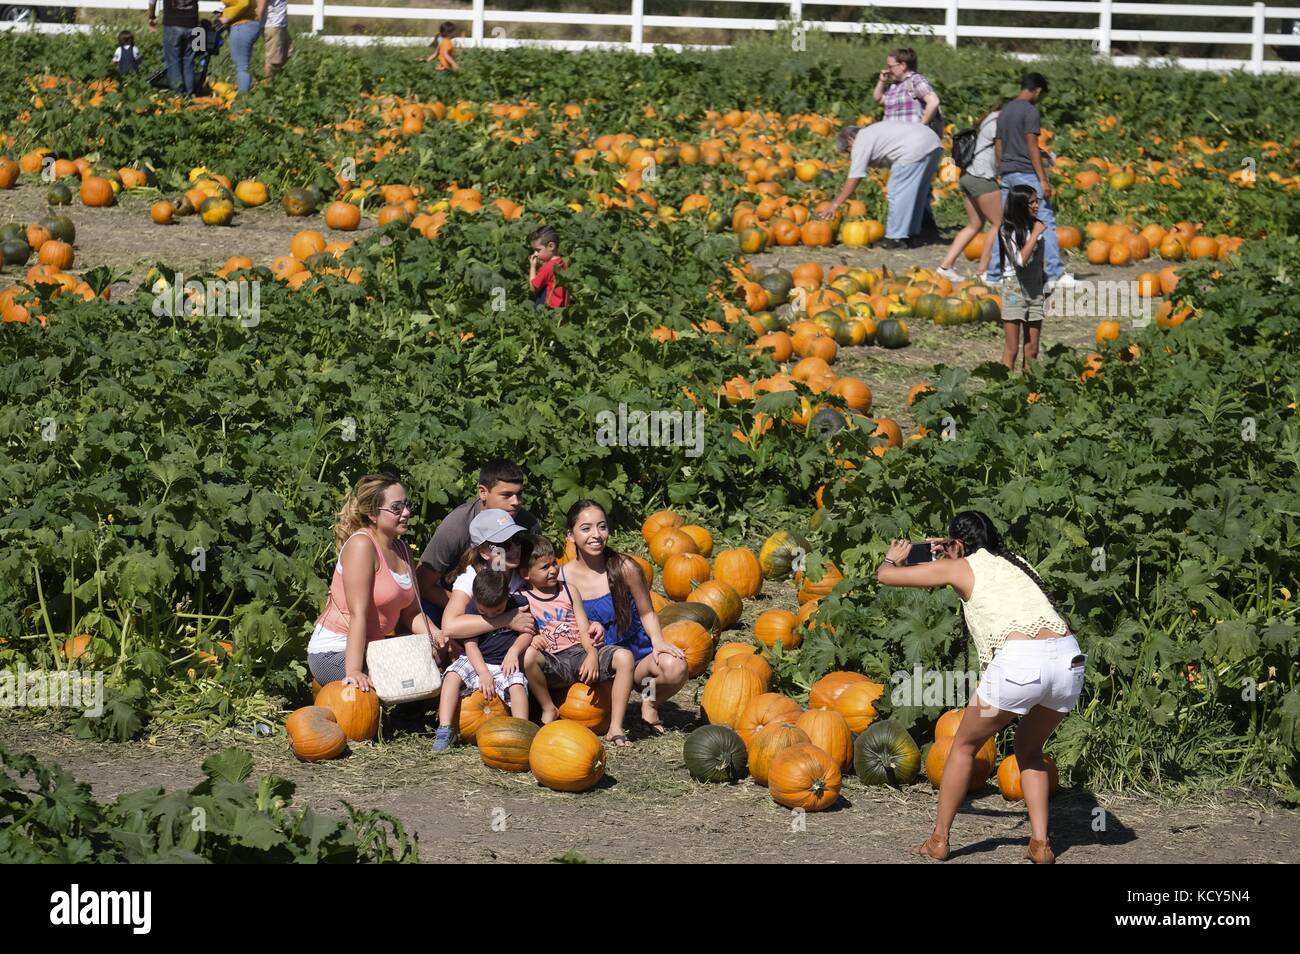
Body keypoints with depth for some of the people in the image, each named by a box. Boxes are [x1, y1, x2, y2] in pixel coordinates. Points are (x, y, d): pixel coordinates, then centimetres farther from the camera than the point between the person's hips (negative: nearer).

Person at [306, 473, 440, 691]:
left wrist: (435, 636, -12)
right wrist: (353, 672, -29)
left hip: (369, 648, 9)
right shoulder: (361, 544, -16)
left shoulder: (401, 551, 11)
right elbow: (358, 614, -24)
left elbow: (411, 613, 7)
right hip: (334, 653, -9)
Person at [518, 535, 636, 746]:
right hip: (551, 663, -3)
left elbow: (584, 629, 7)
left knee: (624, 657, -22)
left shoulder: (569, 590, 13)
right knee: (529, 655, -38)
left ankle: (615, 727, -21)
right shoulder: (521, 599, 4)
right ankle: (548, 710, -11)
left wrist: (592, 654, -11)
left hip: (578, 653, 3)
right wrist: (530, 639, -27)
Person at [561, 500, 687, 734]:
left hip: (636, 655, -1)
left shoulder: (625, 569, -10)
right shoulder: (562, 578, -7)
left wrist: (657, 641, -16)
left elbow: (647, 613, 2)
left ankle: (650, 701, 5)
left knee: (674, 668, -33)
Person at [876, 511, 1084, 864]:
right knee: (1029, 749, 28)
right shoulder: (1015, 563, 30)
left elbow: (886, 576, 21)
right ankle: (1040, 843, 16)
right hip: (1069, 658, 5)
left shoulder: (962, 567, 15)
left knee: (965, 745, 19)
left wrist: (893, 558, 42)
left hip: (1019, 662, -5)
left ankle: (939, 840, 23)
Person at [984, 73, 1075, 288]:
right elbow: (1032, 147, -15)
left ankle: (993, 274, 8)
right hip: (1026, 173, -8)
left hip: (1007, 174, 8)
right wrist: (1043, 179, -15)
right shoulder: (1030, 111, -10)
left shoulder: (1004, 112, 15)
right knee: (1046, 222, -6)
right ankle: (1056, 274, -9)